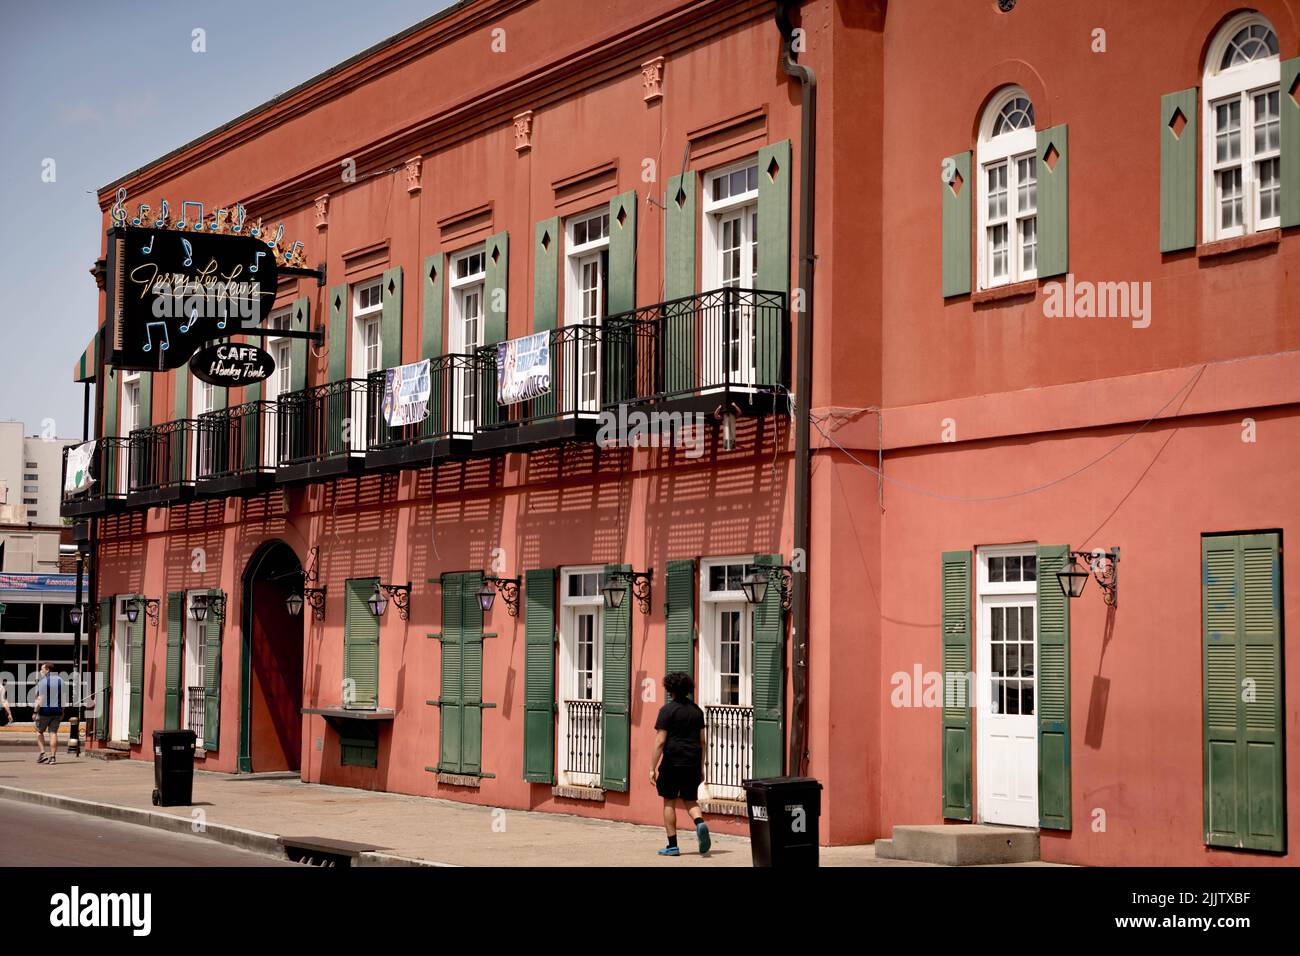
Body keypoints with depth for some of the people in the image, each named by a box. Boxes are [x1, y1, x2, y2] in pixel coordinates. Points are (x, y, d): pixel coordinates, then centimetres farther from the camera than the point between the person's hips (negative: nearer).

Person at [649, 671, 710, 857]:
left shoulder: (667, 710, -7)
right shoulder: (696, 710, 10)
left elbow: (660, 741, -12)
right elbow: (702, 741, 14)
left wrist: (652, 768, -9)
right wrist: (701, 767, 21)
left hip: (672, 762, -5)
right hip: (693, 763, 5)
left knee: (669, 802, 6)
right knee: (690, 800, 15)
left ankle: (672, 846, 7)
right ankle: (700, 823, -16)